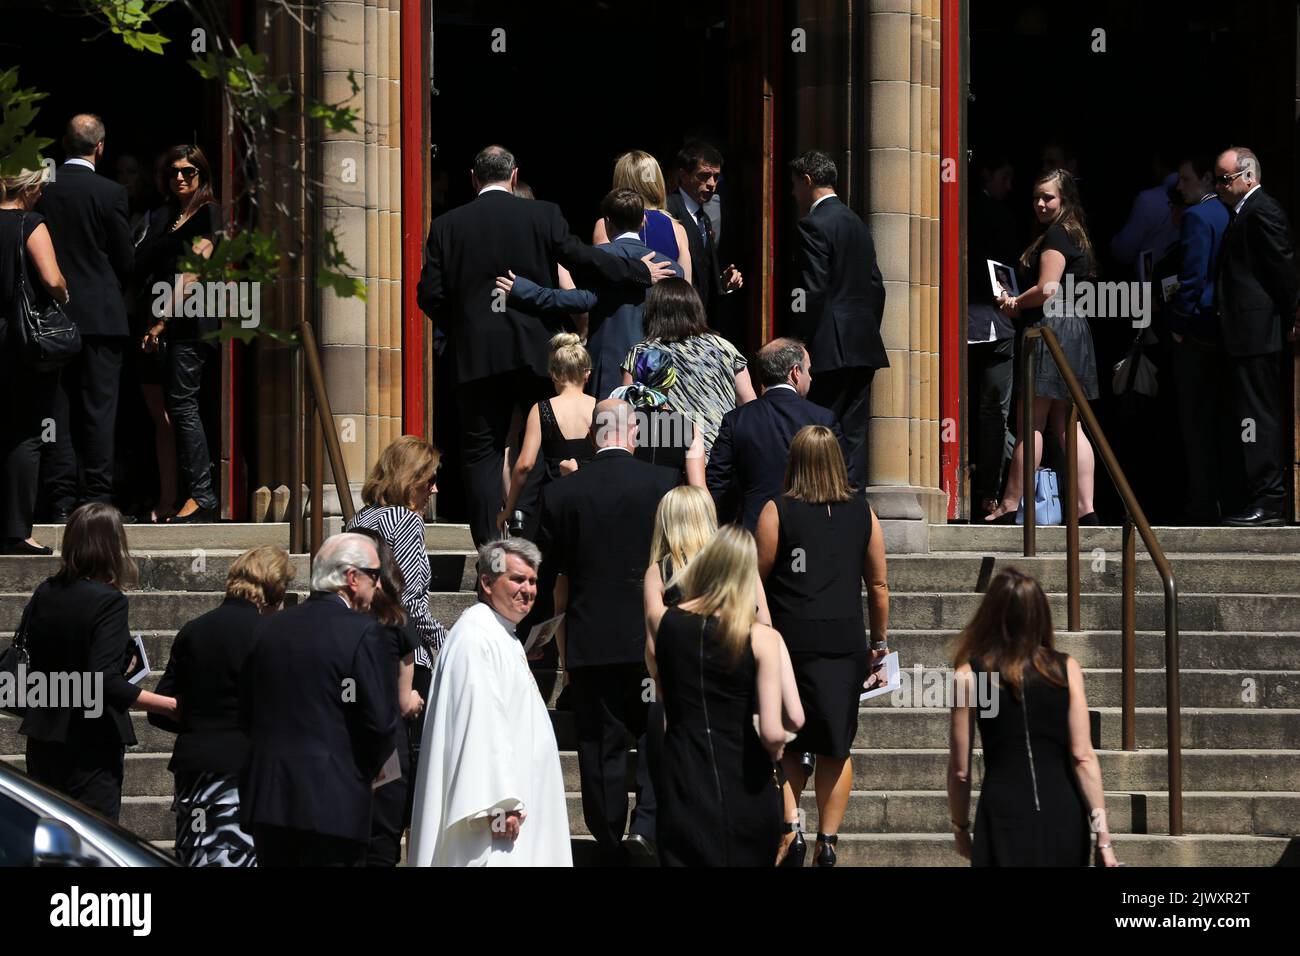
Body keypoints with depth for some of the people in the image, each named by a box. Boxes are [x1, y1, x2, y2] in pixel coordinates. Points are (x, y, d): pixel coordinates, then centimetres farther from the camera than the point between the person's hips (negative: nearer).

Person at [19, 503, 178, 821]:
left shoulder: (44, 594, 3)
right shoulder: (108, 601, -17)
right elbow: (105, 684, -26)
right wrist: (171, 706, -25)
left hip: (43, 741, 7)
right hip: (91, 744, -7)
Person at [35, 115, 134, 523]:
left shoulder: (42, 190, -1)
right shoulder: (110, 193, -9)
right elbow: (126, 260, -2)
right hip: (101, 314, -3)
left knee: (59, 409, 6)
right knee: (98, 409, -1)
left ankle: (62, 501, 4)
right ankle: (98, 500, -4)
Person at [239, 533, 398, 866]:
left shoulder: (270, 628, 9)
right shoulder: (361, 631, -9)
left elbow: (245, 714, 11)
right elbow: (381, 717, -12)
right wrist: (369, 767, 6)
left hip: (267, 793, 6)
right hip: (334, 799, -6)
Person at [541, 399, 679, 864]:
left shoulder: (561, 493, -1)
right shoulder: (661, 483, -5)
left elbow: (556, 580, 4)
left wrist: (564, 651, 12)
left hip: (589, 639, 1)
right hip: (652, 634, -1)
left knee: (601, 744, 7)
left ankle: (610, 843, 12)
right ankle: (647, 822, -6)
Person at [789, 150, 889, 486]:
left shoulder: (813, 225, -9)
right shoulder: (857, 223, 17)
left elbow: (814, 293, -15)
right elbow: (876, 286, 17)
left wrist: (800, 345, -12)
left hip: (832, 347, -8)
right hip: (864, 347, 8)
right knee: (854, 431, 7)